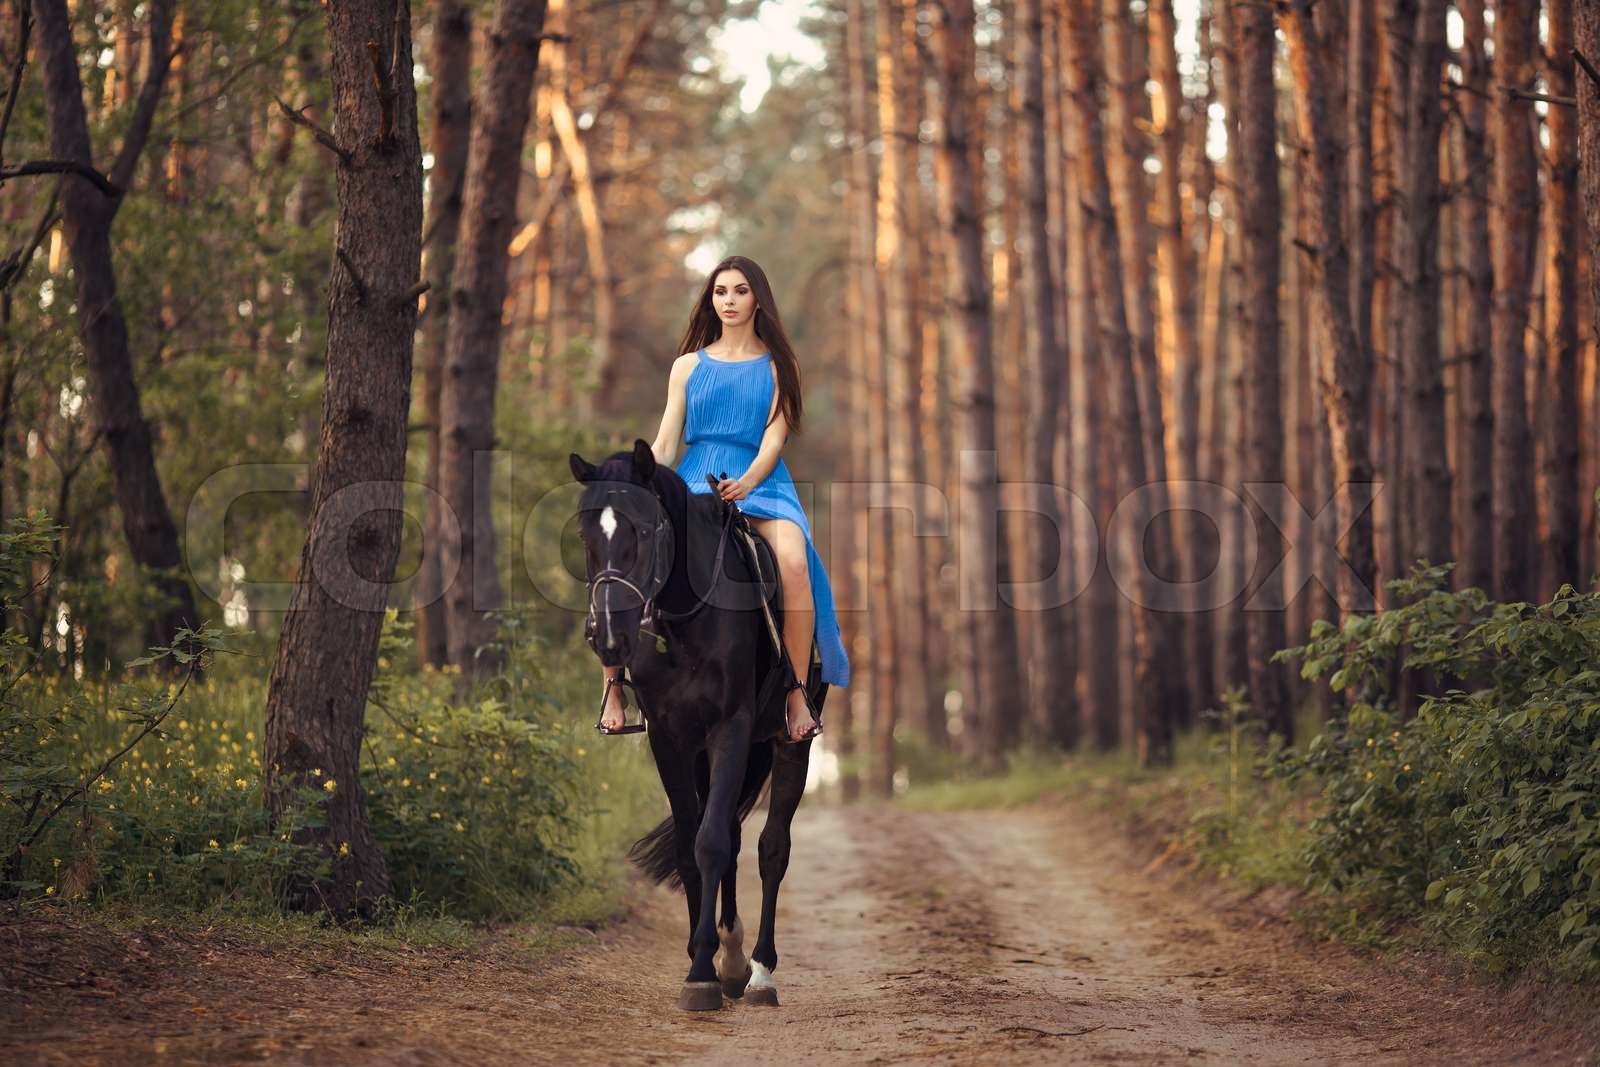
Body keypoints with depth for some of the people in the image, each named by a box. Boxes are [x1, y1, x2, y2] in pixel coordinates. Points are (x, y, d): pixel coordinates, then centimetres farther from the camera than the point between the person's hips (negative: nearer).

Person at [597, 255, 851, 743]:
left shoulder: (777, 366, 12)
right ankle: (614, 688, -17)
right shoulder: (688, 366, 17)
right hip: (693, 482, 2)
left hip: (759, 482, -2)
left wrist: (746, 483, -20)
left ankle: (798, 696, -29)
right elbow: (664, 443, 12)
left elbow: (774, 438, 0)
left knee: (792, 561, -35)